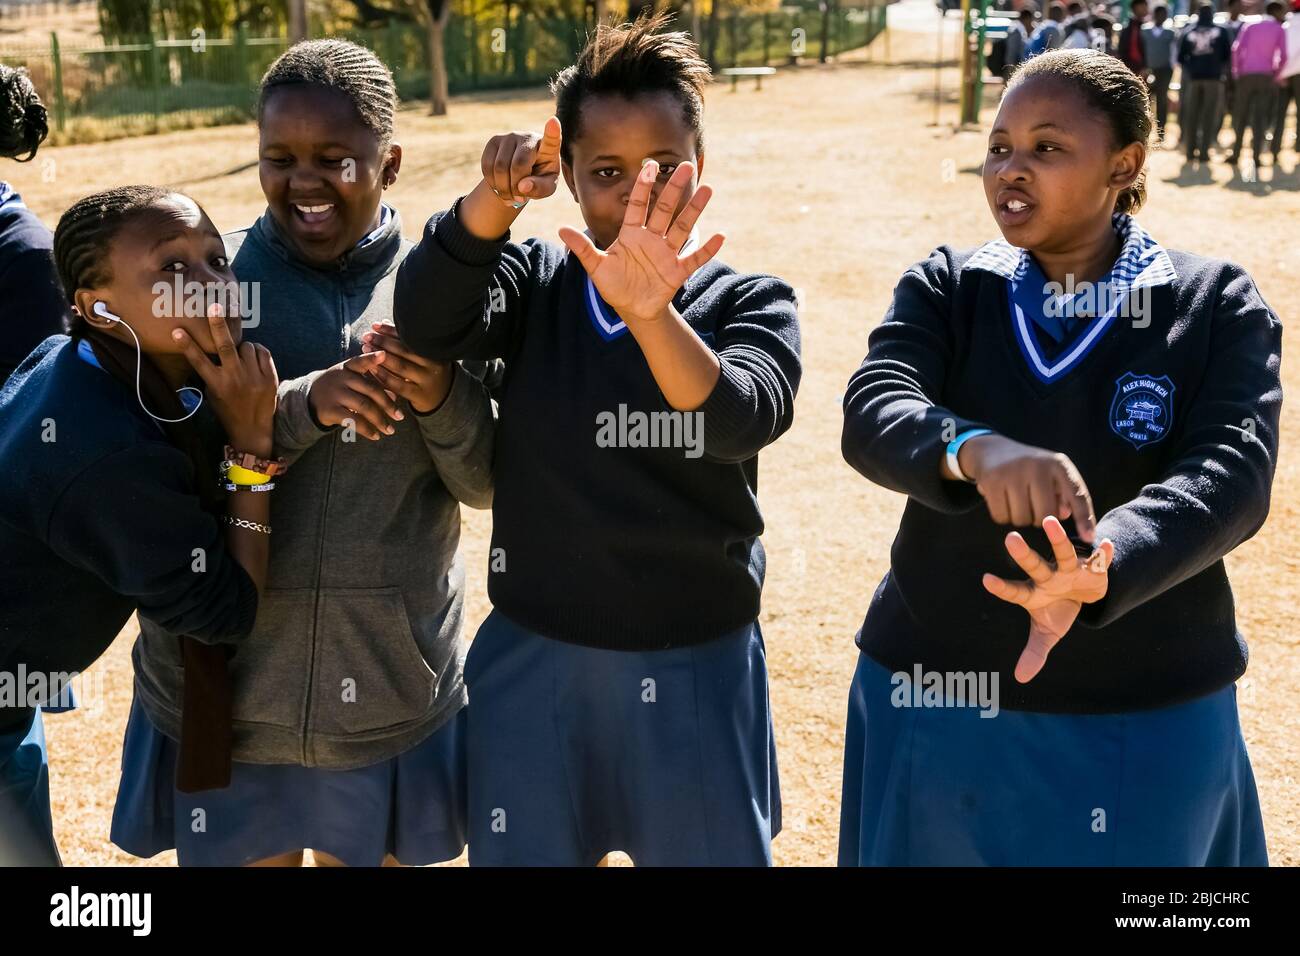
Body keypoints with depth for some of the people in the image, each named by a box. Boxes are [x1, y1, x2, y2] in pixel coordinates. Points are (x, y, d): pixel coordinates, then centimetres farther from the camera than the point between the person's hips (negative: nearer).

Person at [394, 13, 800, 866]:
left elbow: (742, 419, -27)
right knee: (523, 852, 15)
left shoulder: (750, 303, -6)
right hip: (534, 662, 2)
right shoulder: (533, 282, -2)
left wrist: (648, 313, -45)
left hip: (695, 668, -1)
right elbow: (426, 326, -21)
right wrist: (493, 199, -39)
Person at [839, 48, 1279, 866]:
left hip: (1144, 721, -1)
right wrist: (973, 449, -40)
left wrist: (1097, 572, -39)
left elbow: (1233, 474, -20)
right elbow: (872, 416, -17)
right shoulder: (944, 289, -1)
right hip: (940, 697, 2)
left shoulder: (1217, 307, -5)